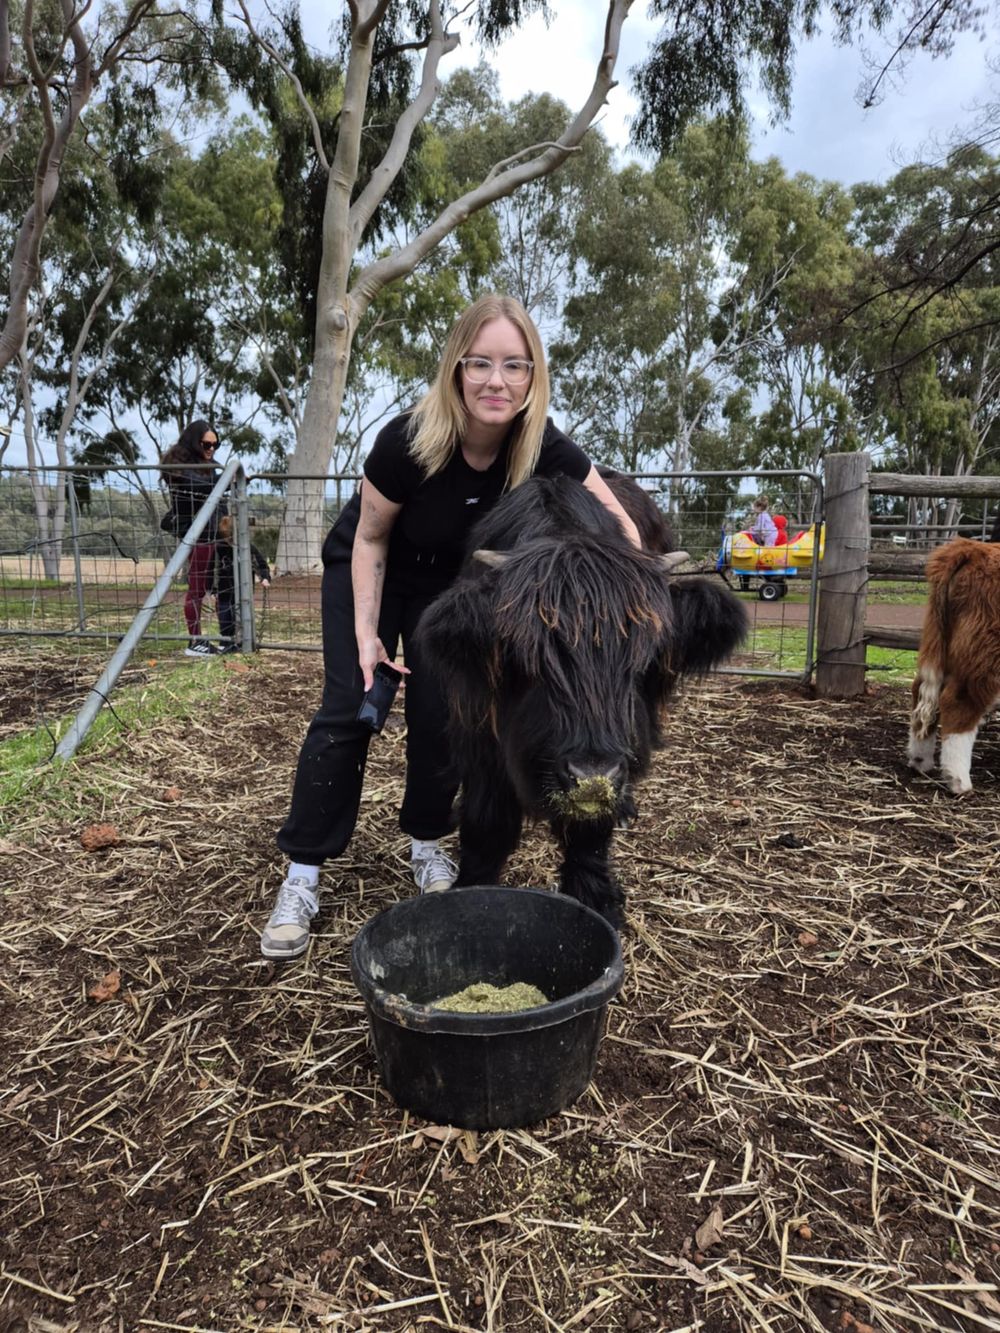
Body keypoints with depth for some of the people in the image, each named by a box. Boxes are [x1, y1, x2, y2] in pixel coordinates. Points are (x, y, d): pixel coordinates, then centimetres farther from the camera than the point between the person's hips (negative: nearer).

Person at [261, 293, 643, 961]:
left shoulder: (545, 450, -26)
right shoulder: (407, 442, -33)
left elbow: (620, 529, -16)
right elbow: (370, 538, -18)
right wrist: (366, 634, -23)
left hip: (451, 586, 3)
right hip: (368, 573, -2)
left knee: (441, 717, -2)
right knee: (349, 709, -9)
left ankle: (428, 846, 21)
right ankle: (302, 878, -2)